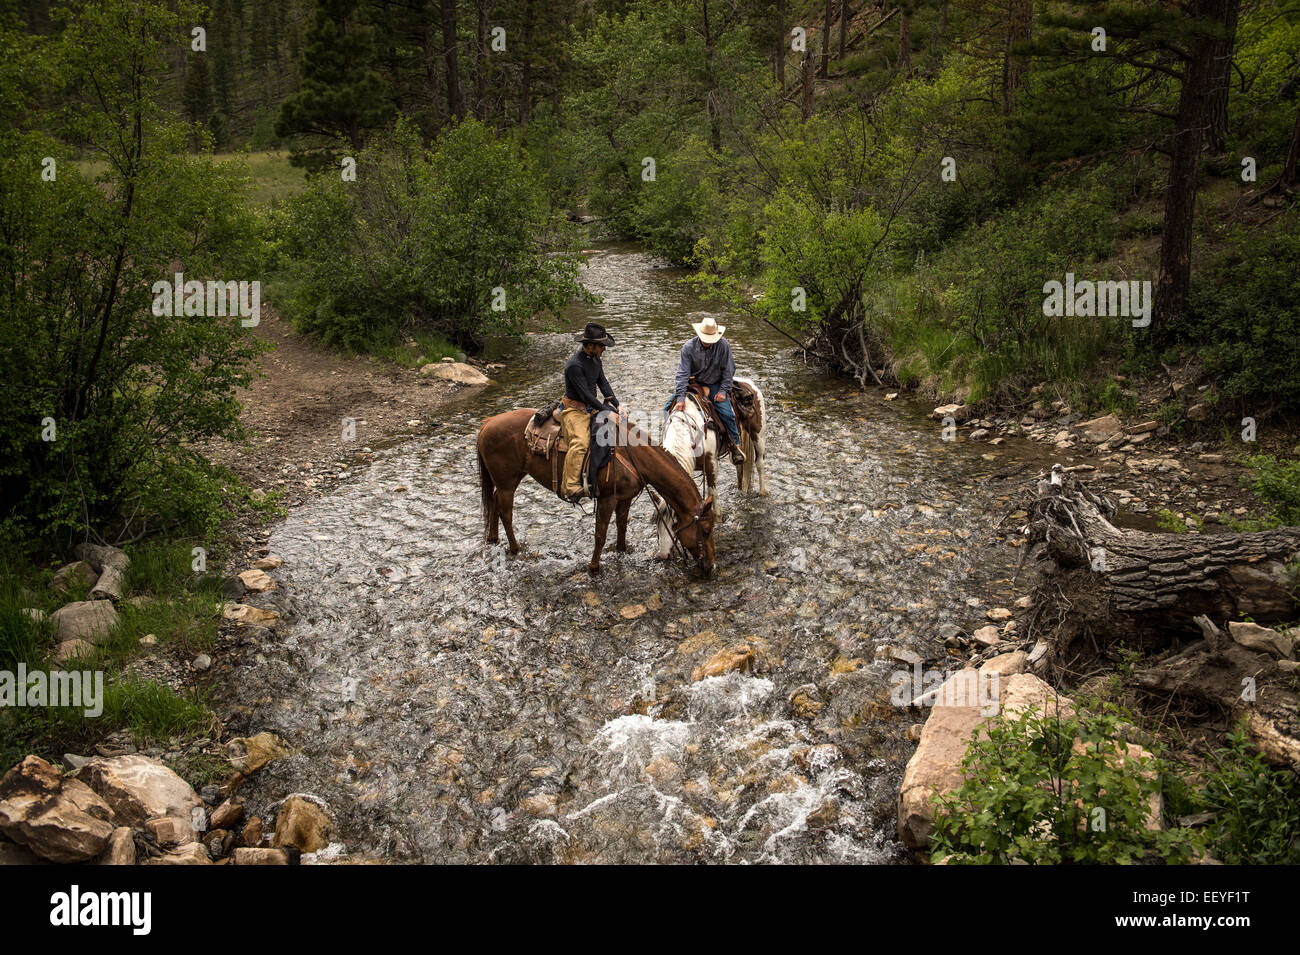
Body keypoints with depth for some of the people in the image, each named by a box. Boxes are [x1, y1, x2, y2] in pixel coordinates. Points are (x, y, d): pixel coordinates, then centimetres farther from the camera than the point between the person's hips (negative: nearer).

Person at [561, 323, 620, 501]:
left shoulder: (595, 360, 10)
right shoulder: (574, 365, -19)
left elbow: (603, 384, 15)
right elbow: (585, 394, -22)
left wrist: (616, 405, 3)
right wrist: (607, 412, -23)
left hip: (592, 408, 9)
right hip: (575, 410, -9)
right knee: (580, 443, -29)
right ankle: (570, 488, -33)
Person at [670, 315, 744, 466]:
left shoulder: (723, 345, -13)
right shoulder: (689, 347, -14)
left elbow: (728, 370, -6)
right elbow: (683, 373, -17)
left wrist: (723, 391, -13)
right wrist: (680, 397, -26)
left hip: (715, 385, -1)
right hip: (694, 383, 1)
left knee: (727, 413, -20)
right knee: (670, 406, -10)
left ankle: (735, 446, -5)